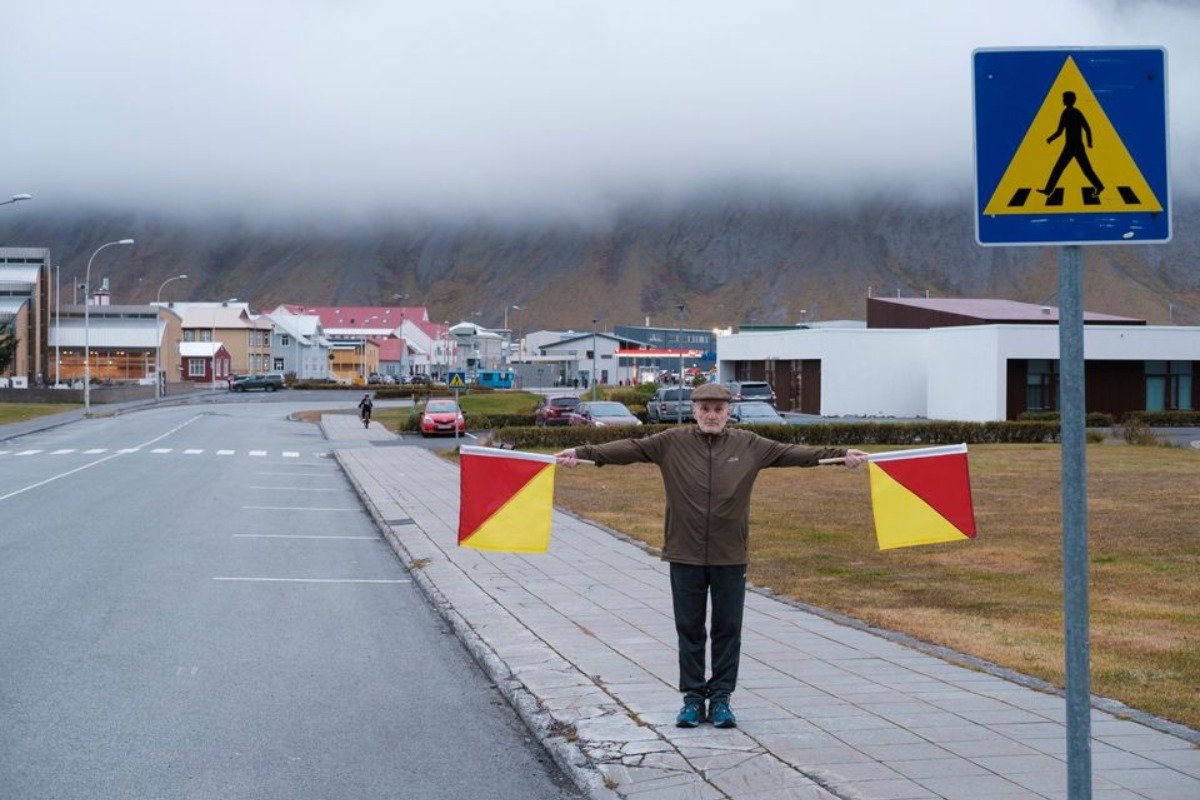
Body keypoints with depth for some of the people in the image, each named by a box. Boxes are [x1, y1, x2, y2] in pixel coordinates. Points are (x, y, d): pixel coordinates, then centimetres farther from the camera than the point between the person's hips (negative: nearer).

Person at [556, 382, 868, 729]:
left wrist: (840, 454, -5)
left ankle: (721, 698, 16)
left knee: (728, 629, 6)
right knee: (689, 629, 7)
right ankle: (693, 698, 17)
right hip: (685, 554, -1)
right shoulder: (672, 443, -1)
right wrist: (581, 452, -16)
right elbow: (629, 448, -7)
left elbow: (792, 452, 1)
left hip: (730, 556, 1)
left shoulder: (749, 445, 3)